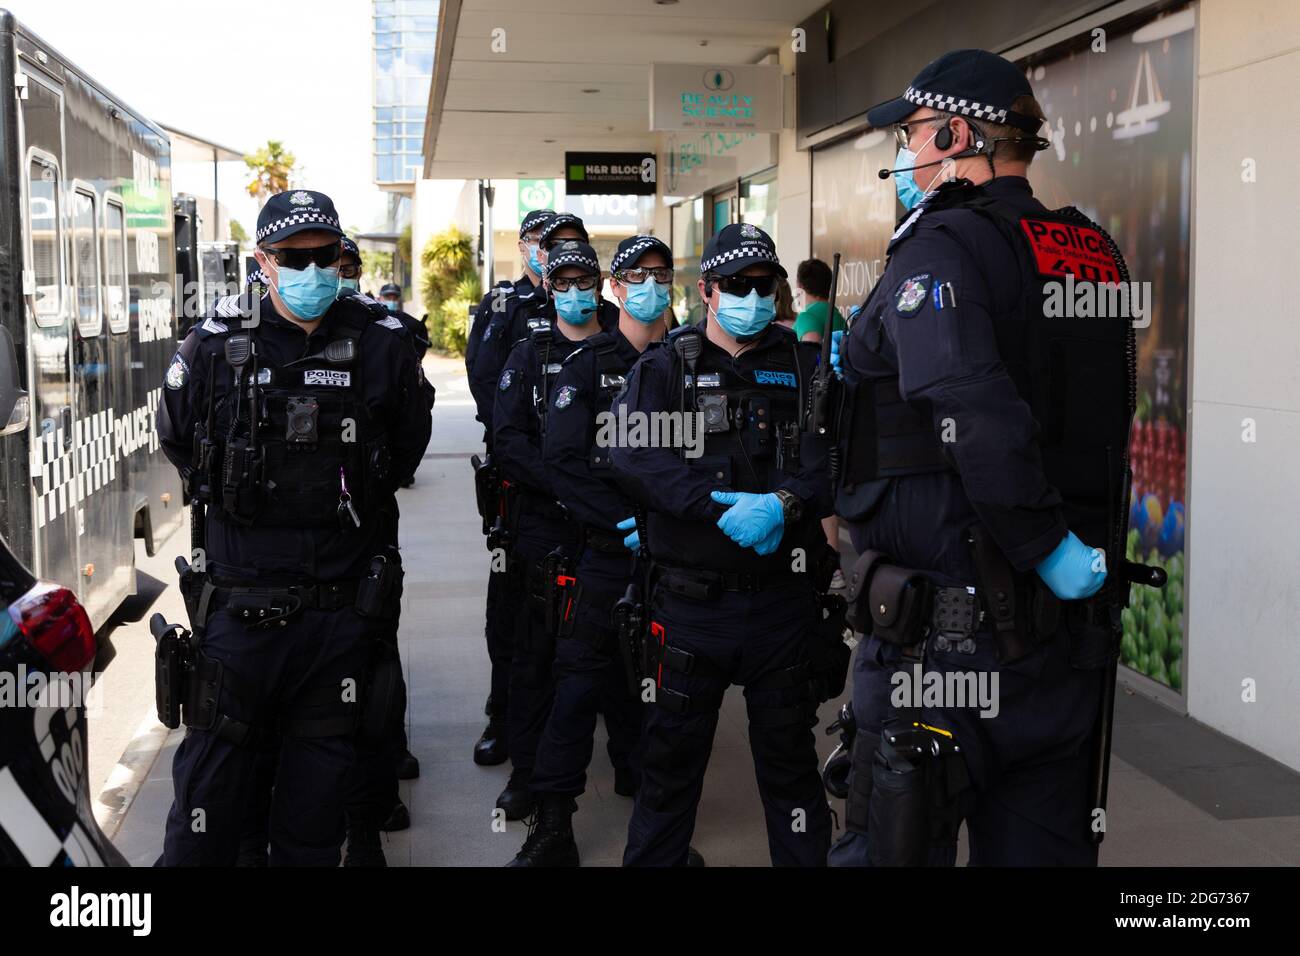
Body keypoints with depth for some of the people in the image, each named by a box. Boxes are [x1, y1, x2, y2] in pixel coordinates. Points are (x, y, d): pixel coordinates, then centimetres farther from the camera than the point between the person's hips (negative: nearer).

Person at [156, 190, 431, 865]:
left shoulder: (380, 348, -1)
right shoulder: (216, 345, -2)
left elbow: (407, 443, 14)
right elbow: (176, 437, 14)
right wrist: (230, 495, 11)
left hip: (342, 602, 1)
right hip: (240, 600, -1)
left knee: (320, 767, 12)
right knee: (213, 764, 4)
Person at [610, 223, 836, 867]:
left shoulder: (804, 368, 9)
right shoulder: (664, 368, 5)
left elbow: (829, 457, -5)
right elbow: (632, 450, -13)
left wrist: (782, 503, -24)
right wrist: (721, 506, -23)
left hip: (782, 593, 1)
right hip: (689, 597, -1)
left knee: (789, 756, 12)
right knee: (671, 756, 9)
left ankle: (804, 858, 27)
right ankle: (651, 859, 26)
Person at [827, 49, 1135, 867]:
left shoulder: (941, 248, -13)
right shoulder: (1095, 253, 9)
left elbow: (979, 421, -29)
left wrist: (1051, 549, -18)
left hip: (948, 635, -7)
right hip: (1073, 639, 8)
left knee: (896, 843, 6)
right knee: (1041, 844, 16)